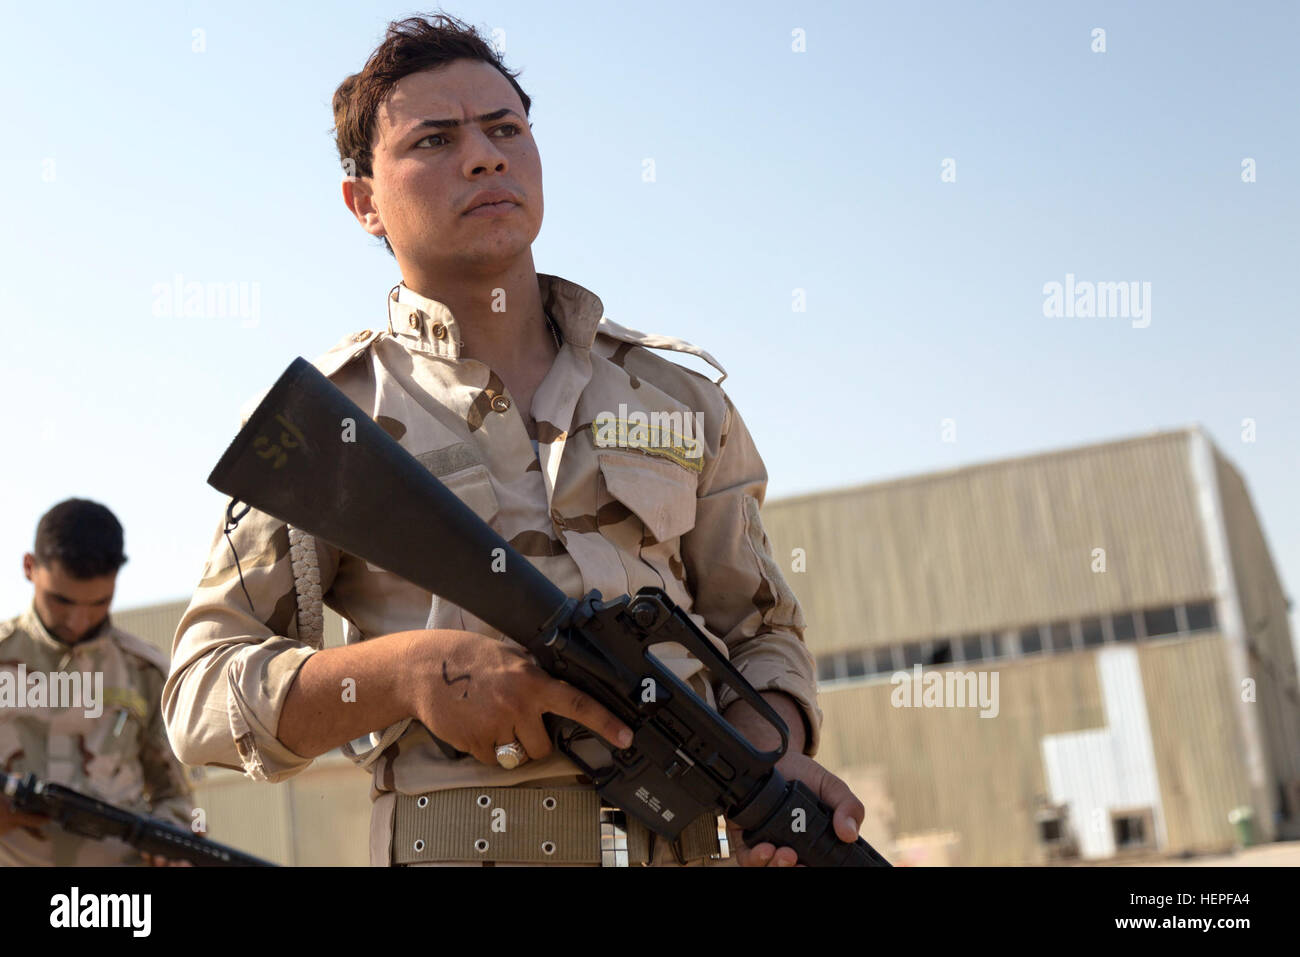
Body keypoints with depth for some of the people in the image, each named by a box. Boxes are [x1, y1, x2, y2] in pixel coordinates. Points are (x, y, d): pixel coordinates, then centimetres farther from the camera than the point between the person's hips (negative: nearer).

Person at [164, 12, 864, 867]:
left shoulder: (679, 399, 13)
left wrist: (771, 759, -4)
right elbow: (201, 694, 3)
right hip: (449, 848, -3)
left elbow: (761, 635, 17)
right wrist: (406, 669, -14)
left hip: (681, 843, 3)